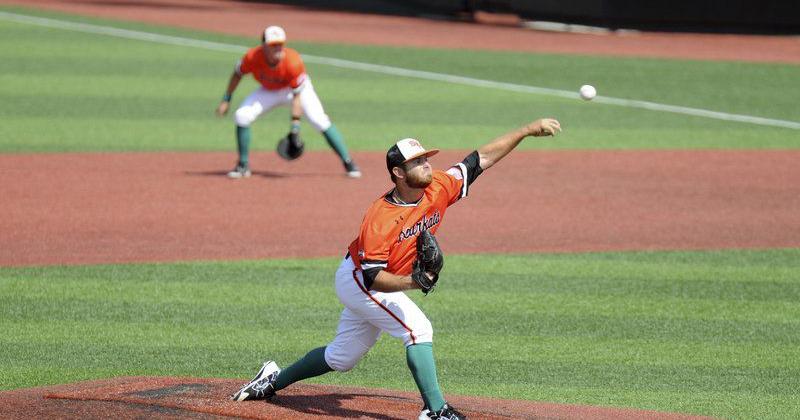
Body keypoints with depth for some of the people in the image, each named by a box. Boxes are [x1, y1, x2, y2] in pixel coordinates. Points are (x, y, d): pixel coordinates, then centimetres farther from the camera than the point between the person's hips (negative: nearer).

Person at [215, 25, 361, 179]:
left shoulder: (293, 61, -35)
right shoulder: (253, 57, -29)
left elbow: (297, 95, -29)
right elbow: (237, 74, -8)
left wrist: (295, 124, -33)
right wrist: (226, 100, -8)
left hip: (297, 87, -3)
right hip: (269, 91, 3)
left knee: (320, 120, -21)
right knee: (242, 115, -17)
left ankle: (348, 162, -10)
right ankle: (243, 165, -2)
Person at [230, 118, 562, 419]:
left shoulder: (438, 189, -14)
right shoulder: (380, 219, -32)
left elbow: (482, 159, -11)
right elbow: (373, 278, -31)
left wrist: (528, 130, -16)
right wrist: (410, 282, -48)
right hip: (357, 280, -8)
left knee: (342, 357, 18)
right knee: (418, 328, -22)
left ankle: (274, 380, 35)